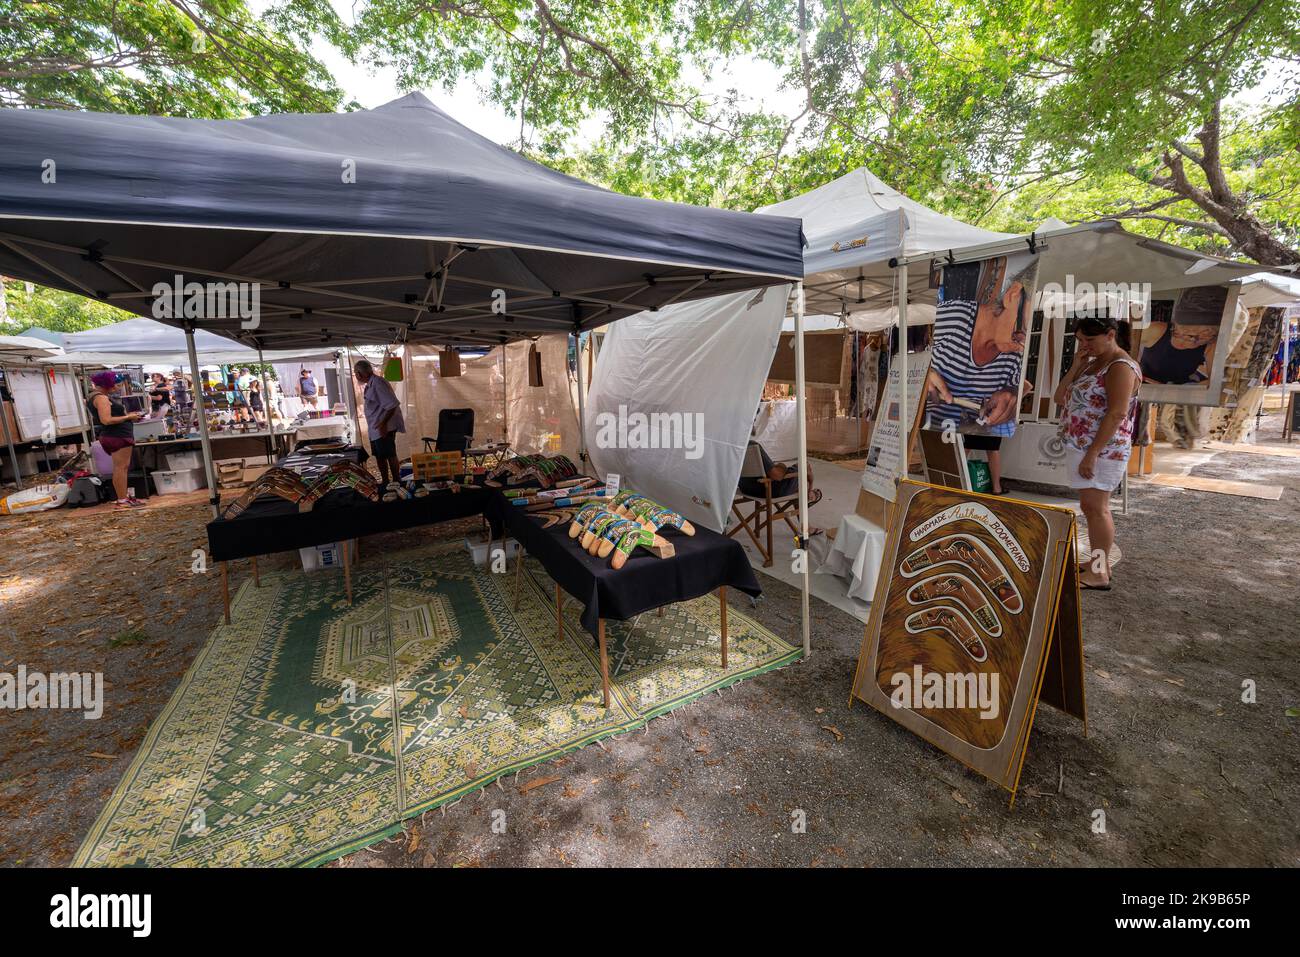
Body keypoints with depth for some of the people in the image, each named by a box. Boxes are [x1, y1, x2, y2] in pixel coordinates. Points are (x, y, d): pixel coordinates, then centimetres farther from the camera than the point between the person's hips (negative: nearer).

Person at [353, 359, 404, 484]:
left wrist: (383, 423, -25)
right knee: (380, 456, 15)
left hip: (384, 427, -10)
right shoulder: (369, 385, 15)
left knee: (389, 455, -5)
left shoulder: (378, 383, -17)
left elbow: (392, 404, -24)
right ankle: (385, 482, 24)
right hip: (375, 428, 10)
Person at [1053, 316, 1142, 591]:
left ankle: (1099, 573, 3)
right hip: (1080, 447, 9)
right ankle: (1099, 563, 24)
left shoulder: (1121, 366, -13)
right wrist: (1076, 365, 0)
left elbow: (1116, 414, -20)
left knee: (1096, 508, -5)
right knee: (1090, 507, 14)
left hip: (1101, 450, -9)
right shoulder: (1091, 364, 15)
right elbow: (1060, 399, 9)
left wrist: (1092, 453, -24)